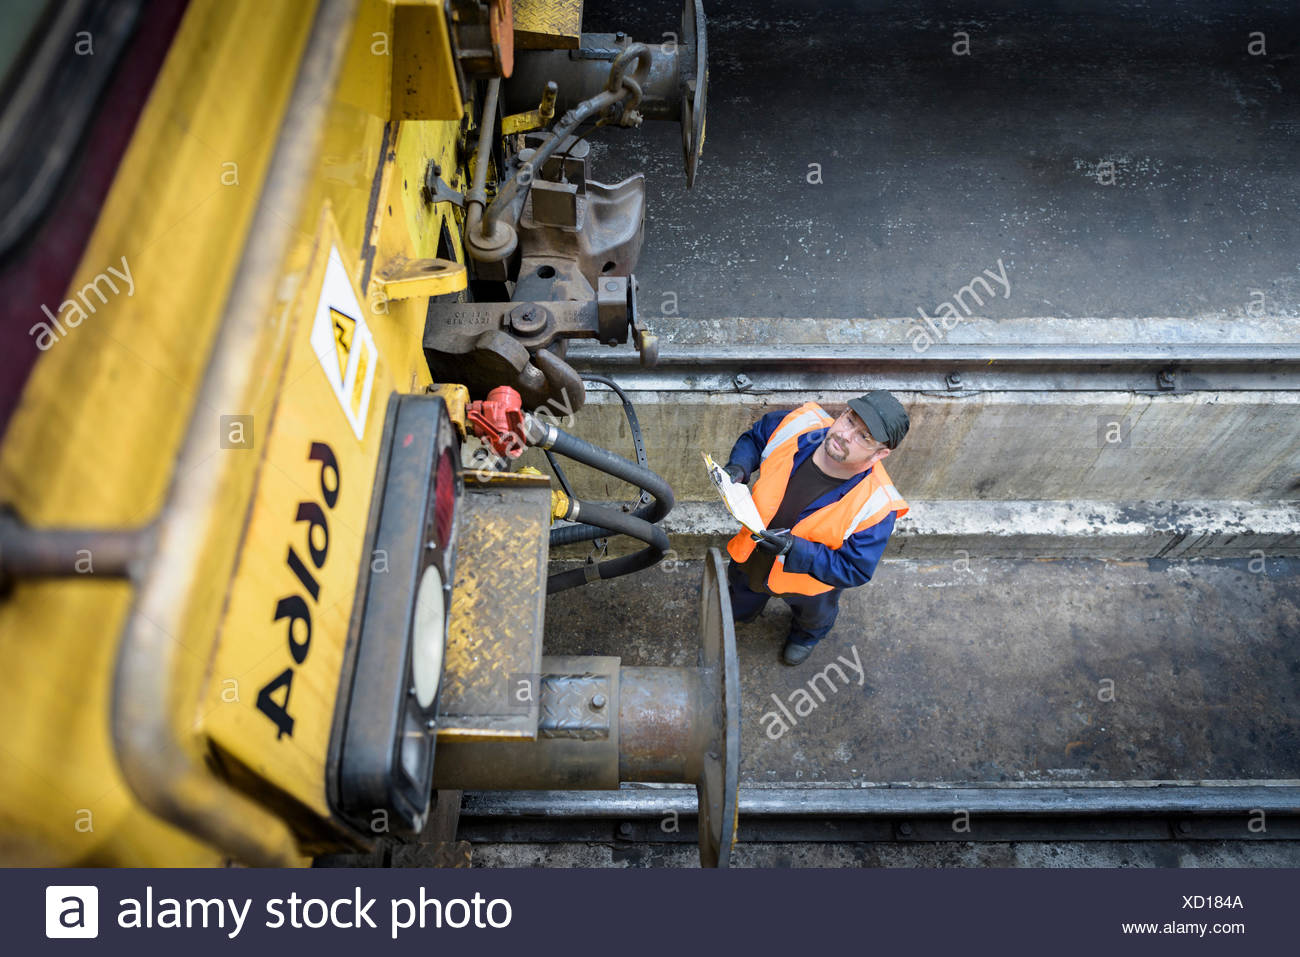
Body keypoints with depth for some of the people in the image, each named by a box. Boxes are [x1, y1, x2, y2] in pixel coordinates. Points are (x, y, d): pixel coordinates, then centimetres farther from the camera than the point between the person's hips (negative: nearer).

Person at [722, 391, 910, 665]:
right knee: (739, 610, 36)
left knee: (813, 617, 37)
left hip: (810, 585, -2)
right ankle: (742, 612, 74)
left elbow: (855, 571, -32)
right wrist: (738, 468, -28)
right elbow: (753, 438, -8)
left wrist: (796, 550, -43)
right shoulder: (797, 425, -32)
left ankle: (806, 636, 74)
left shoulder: (875, 506, -41)